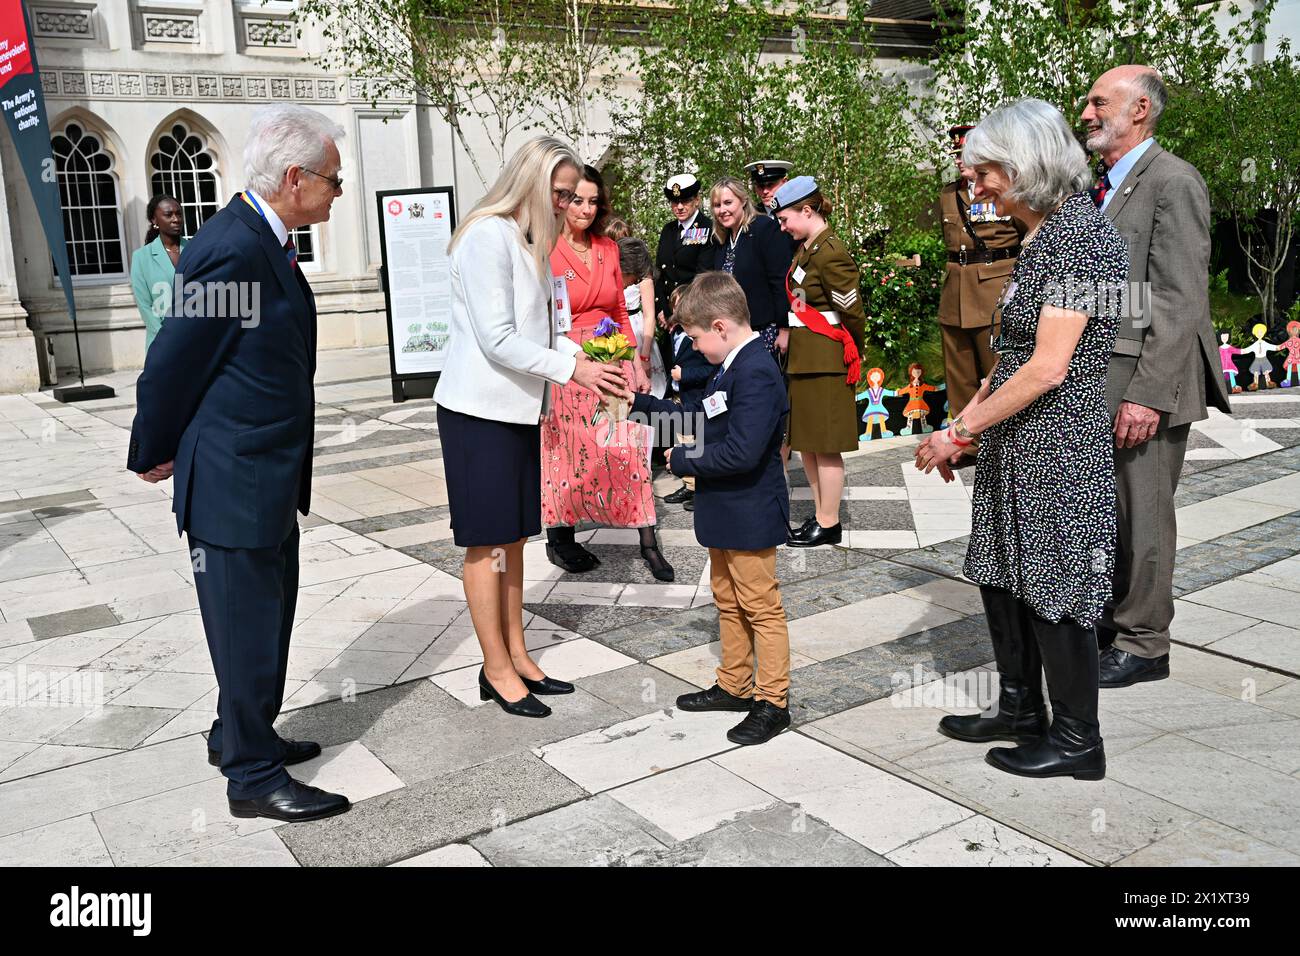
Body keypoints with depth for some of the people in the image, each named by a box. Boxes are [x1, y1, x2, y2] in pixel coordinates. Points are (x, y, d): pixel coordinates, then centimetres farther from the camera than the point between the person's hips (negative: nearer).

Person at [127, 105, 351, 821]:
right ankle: (254, 776, 21)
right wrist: (152, 456, -1)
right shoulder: (231, 251, -23)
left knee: (267, 618, 22)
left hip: (269, 478, 10)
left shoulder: (262, 240, 9)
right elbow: (169, 367, -16)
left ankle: (239, 736, 40)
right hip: (233, 483, -10)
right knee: (248, 627, 4)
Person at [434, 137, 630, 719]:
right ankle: (497, 671, 9)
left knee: (512, 538, 12)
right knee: (487, 544, -1)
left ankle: (515, 657, 22)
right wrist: (571, 369, -17)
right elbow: (497, 339, -20)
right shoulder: (488, 235, -14)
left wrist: (582, 360, 2)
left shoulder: (531, 241, 14)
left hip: (519, 408, 9)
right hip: (481, 409, -9)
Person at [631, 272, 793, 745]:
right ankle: (734, 686, 35)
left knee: (761, 607, 2)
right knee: (728, 601, 20)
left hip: (749, 518, -10)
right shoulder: (734, 367, 8)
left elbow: (741, 452, -32)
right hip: (724, 514, 11)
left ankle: (773, 703, 15)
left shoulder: (757, 374, -24)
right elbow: (698, 417, 18)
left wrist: (682, 459, -19)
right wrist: (641, 403, 14)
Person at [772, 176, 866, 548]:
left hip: (825, 362, -9)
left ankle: (829, 525, 9)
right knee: (806, 443, 14)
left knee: (825, 446, -1)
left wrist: (851, 353, 0)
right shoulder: (805, 249, 13)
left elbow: (853, 312, -13)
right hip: (803, 360, 9)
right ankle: (820, 516, 24)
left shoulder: (830, 253, -16)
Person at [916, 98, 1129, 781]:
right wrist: (962, 425, 10)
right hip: (1016, 447, 9)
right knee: (1003, 577, 17)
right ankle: (1020, 711, 33)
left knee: (1053, 590, 2)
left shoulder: (1082, 236, -18)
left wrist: (960, 430, -16)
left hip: (1058, 449, -9)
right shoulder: (1041, 237, 12)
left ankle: (1077, 741, 20)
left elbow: (1049, 367, -22)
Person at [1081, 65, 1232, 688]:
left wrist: (1149, 394, -23)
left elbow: (1182, 302, -18)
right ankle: (1112, 620, 33)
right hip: (1098, 380, 9)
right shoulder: (1104, 185, 15)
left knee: (1141, 516, 2)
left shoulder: (1172, 182, -12)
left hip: (1146, 384, -9)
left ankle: (1143, 646, 16)